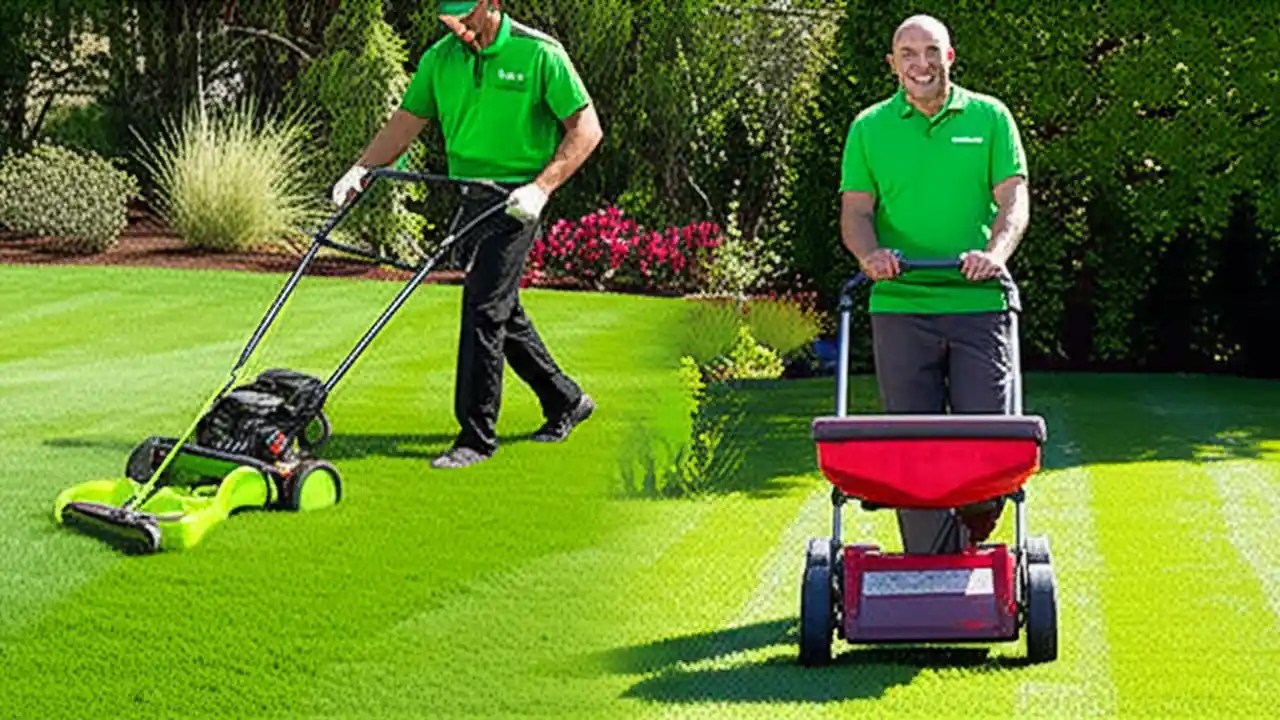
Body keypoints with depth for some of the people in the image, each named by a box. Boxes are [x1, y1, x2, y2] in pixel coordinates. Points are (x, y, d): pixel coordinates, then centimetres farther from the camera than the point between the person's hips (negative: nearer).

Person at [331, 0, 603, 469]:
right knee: (503, 312, 14)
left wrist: (541, 188, -19)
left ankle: (477, 435, -4)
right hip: (469, 198, 7)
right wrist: (362, 171, -3)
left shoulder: (539, 54, -12)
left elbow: (586, 129, -10)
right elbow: (406, 122, 11)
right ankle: (566, 401, 32)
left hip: (514, 200, -7)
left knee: (483, 309, -11)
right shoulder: (439, 58, 4)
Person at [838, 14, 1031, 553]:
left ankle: (970, 543, 20)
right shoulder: (869, 128, 11)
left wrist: (996, 250, -17)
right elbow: (856, 210, 6)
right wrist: (870, 253, -16)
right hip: (900, 306, 0)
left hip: (979, 303, 0)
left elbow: (1013, 199, 3)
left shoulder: (989, 117, 10)